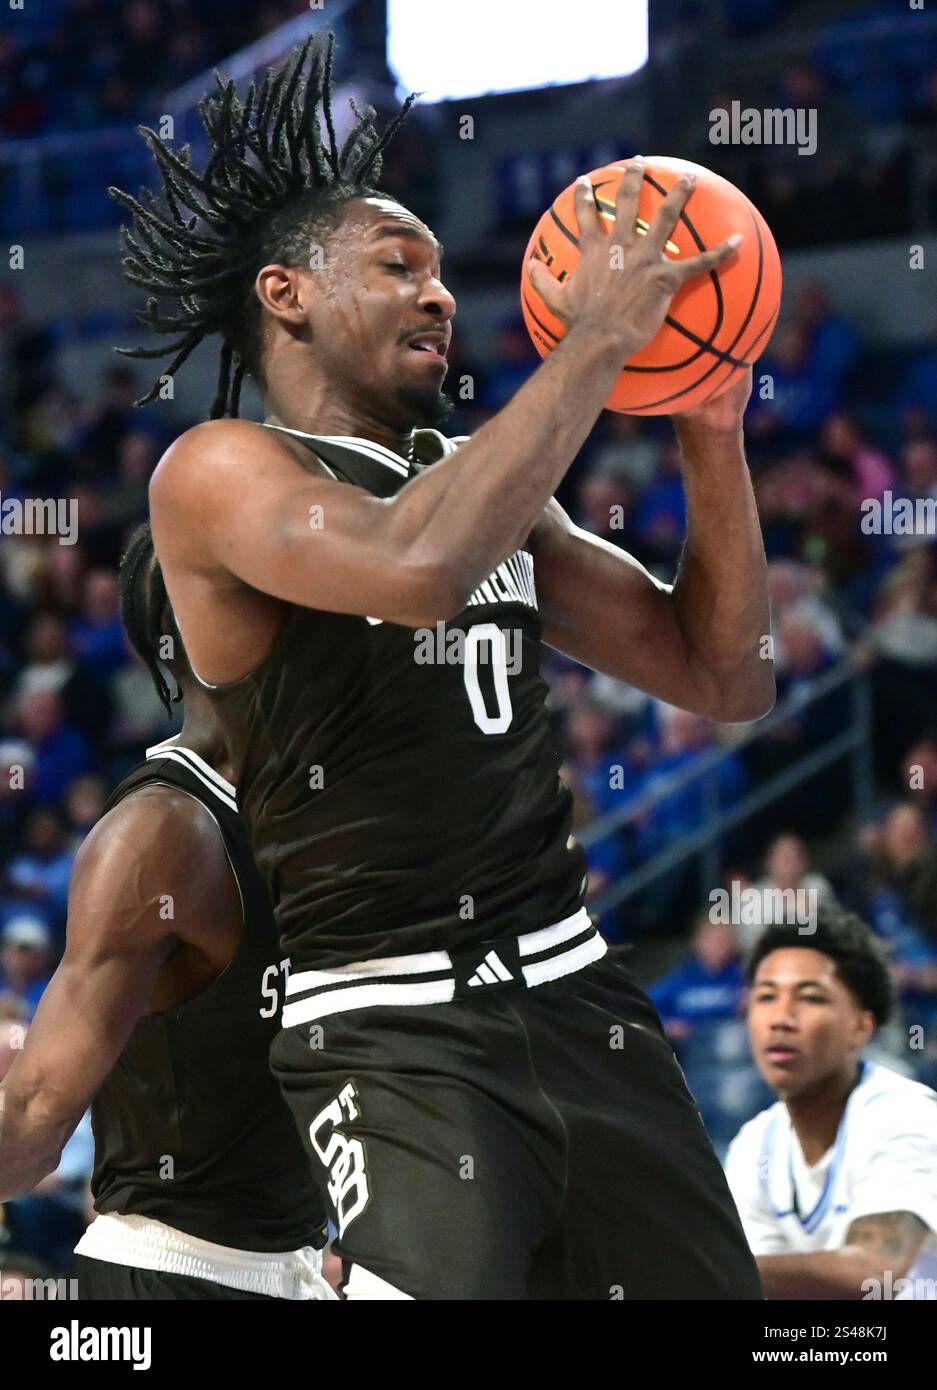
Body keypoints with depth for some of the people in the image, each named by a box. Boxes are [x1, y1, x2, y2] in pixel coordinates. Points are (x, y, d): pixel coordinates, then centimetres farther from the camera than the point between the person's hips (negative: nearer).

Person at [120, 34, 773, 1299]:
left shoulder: (483, 481, 17)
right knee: (434, 1283, -28)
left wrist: (712, 434, 5)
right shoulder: (221, 470, -5)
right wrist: (595, 341, -18)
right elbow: (418, 566, -27)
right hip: (392, 1034, -7)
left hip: (579, 998, 7)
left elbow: (724, 681, 17)